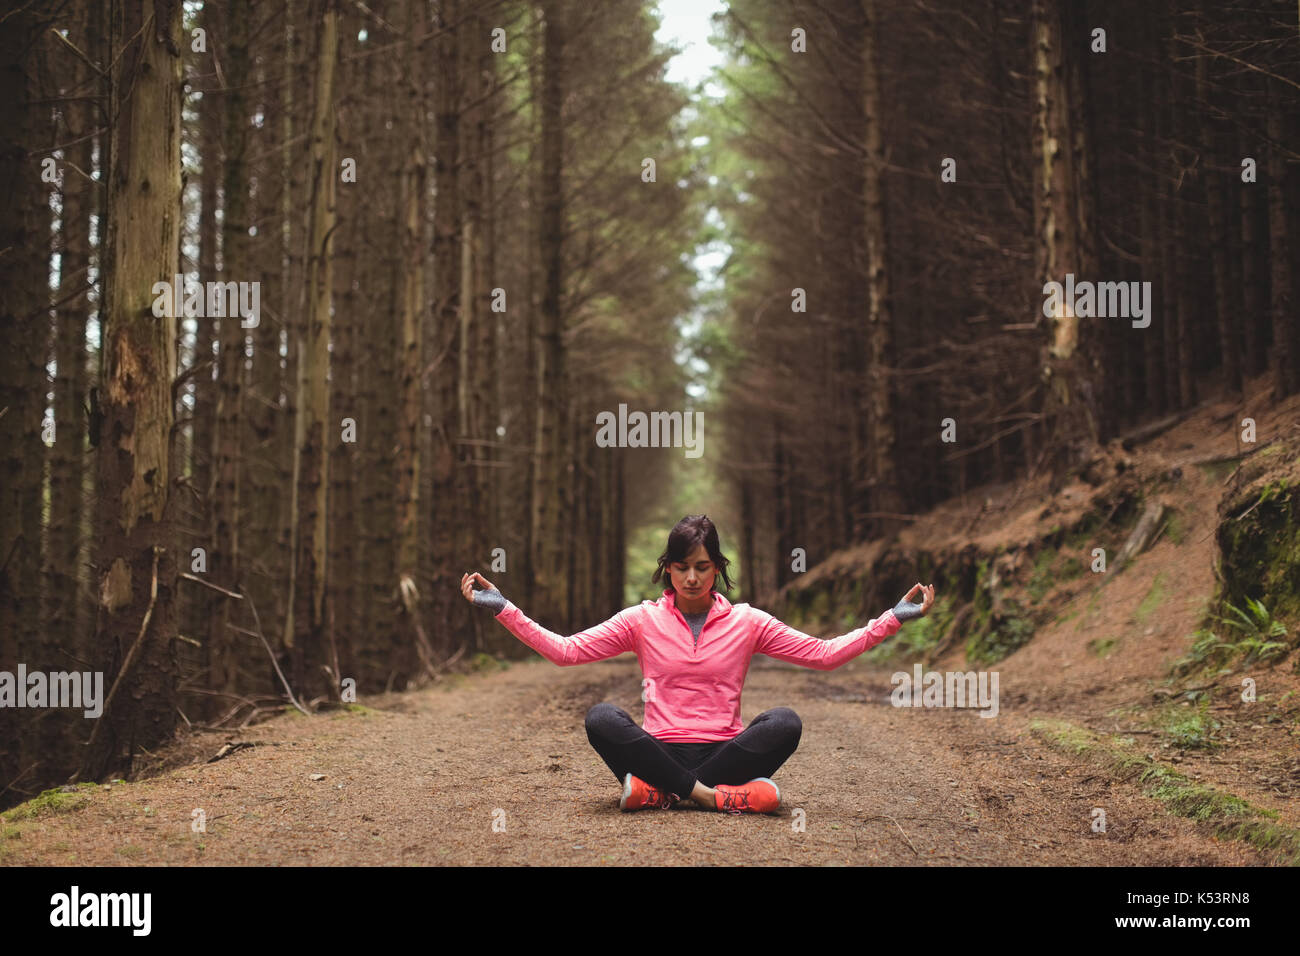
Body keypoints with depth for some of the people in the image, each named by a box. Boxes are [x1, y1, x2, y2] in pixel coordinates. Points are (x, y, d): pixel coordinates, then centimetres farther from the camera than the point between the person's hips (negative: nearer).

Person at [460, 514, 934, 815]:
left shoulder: (747, 622, 8)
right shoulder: (642, 620, 7)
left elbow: (824, 653, 5)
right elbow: (564, 650, 2)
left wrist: (891, 619, -3)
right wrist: (504, 610, -7)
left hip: (722, 752, 1)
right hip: (661, 751, 0)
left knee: (785, 723, -28)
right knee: (601, 717, -29)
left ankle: (660, 792, -27)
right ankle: (716, 796, -30)